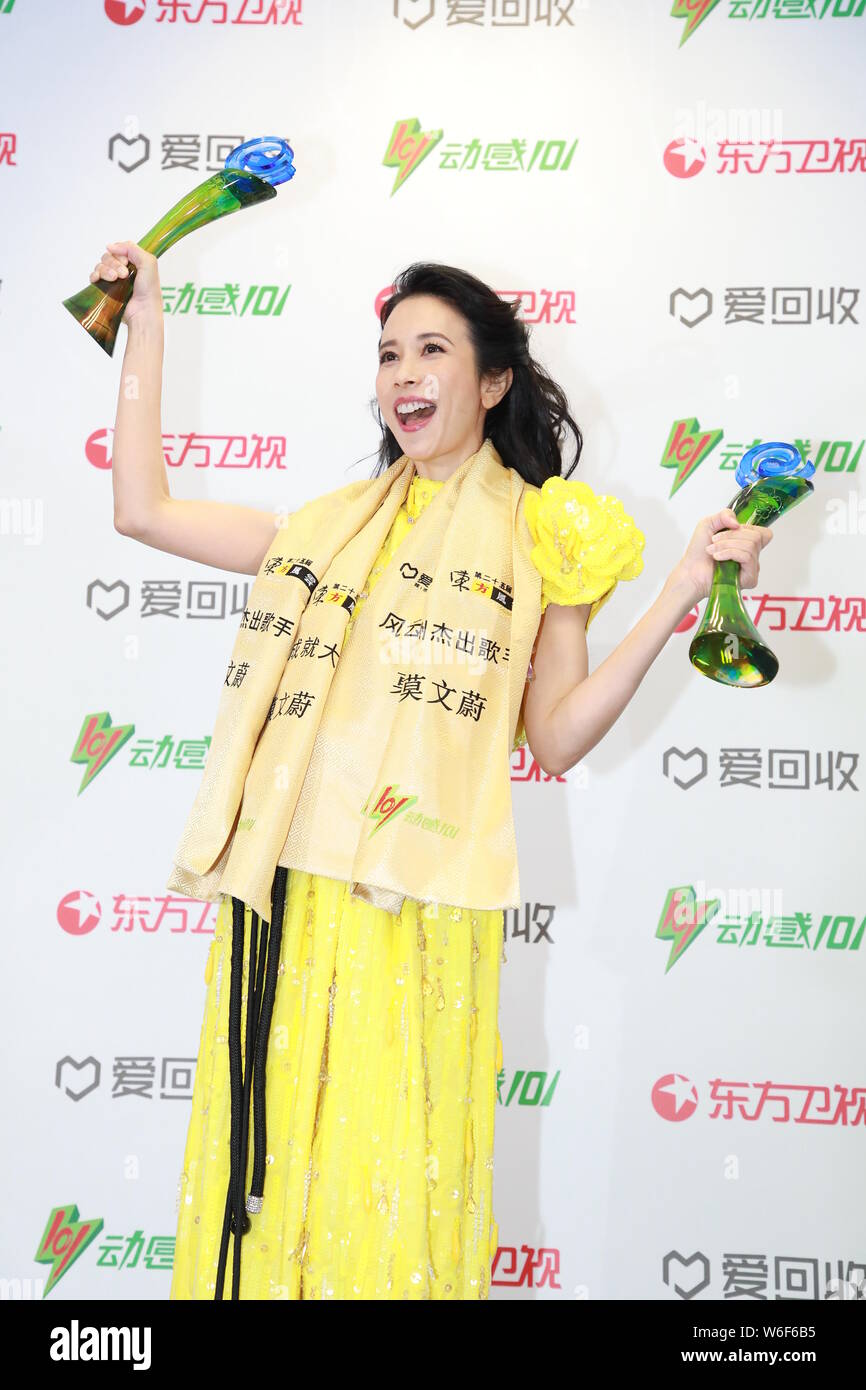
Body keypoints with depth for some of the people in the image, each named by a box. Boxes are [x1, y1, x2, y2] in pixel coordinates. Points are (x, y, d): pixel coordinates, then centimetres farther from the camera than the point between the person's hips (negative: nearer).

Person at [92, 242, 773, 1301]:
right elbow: (142, 509, 15)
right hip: (285, 890, 3)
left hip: (418, 906, -3)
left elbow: (556, 738, 1)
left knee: (389, 1181, 1)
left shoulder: (541, 537, 6)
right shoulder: (336, 522, 15)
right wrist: (147, 324, 18)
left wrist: (679, 594, -7)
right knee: (269, 1155, 7)